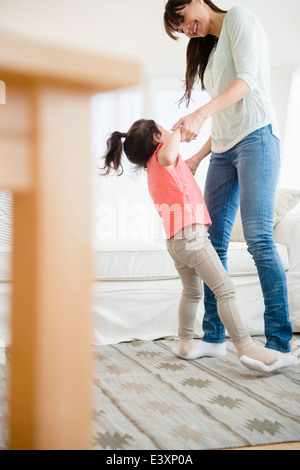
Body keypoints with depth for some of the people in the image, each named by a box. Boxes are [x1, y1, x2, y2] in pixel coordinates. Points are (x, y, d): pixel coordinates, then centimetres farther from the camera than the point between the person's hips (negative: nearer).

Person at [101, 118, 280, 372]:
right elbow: (168, 156, -31)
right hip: (191, 233, -10)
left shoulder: (152, 171, 20)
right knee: (225, 288, -11)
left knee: (192, 291, 24)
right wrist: (177, 131, -16)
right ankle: (245, 346, -13)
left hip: (175, 239, 10)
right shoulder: (162, 152, -5)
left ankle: (185, 343, 30)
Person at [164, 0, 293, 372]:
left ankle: (280, 344, -16)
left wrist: (201, 113, -25)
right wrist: (199, 156, 14)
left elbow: (248, 77, -13)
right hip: (223, 150, 8)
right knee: (213, 242, 0)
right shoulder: (208, 49, 28)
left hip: (256, 135, -8)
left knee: (258, 236, -17)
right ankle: (213, 336, 5)